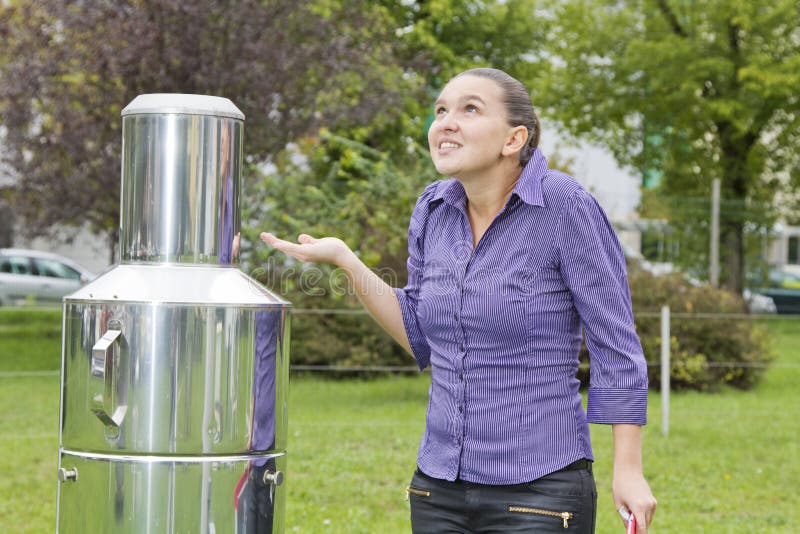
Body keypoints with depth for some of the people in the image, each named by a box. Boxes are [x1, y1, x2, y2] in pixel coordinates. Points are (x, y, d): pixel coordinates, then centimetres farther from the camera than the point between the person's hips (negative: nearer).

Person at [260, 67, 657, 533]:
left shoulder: (564, 206, -13)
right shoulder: (435, 210, 4)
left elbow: (616, 343, -9)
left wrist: (628, 468, -13)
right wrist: (343, 259, 4)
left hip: (538, 493, -6)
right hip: (441, 489, 6)